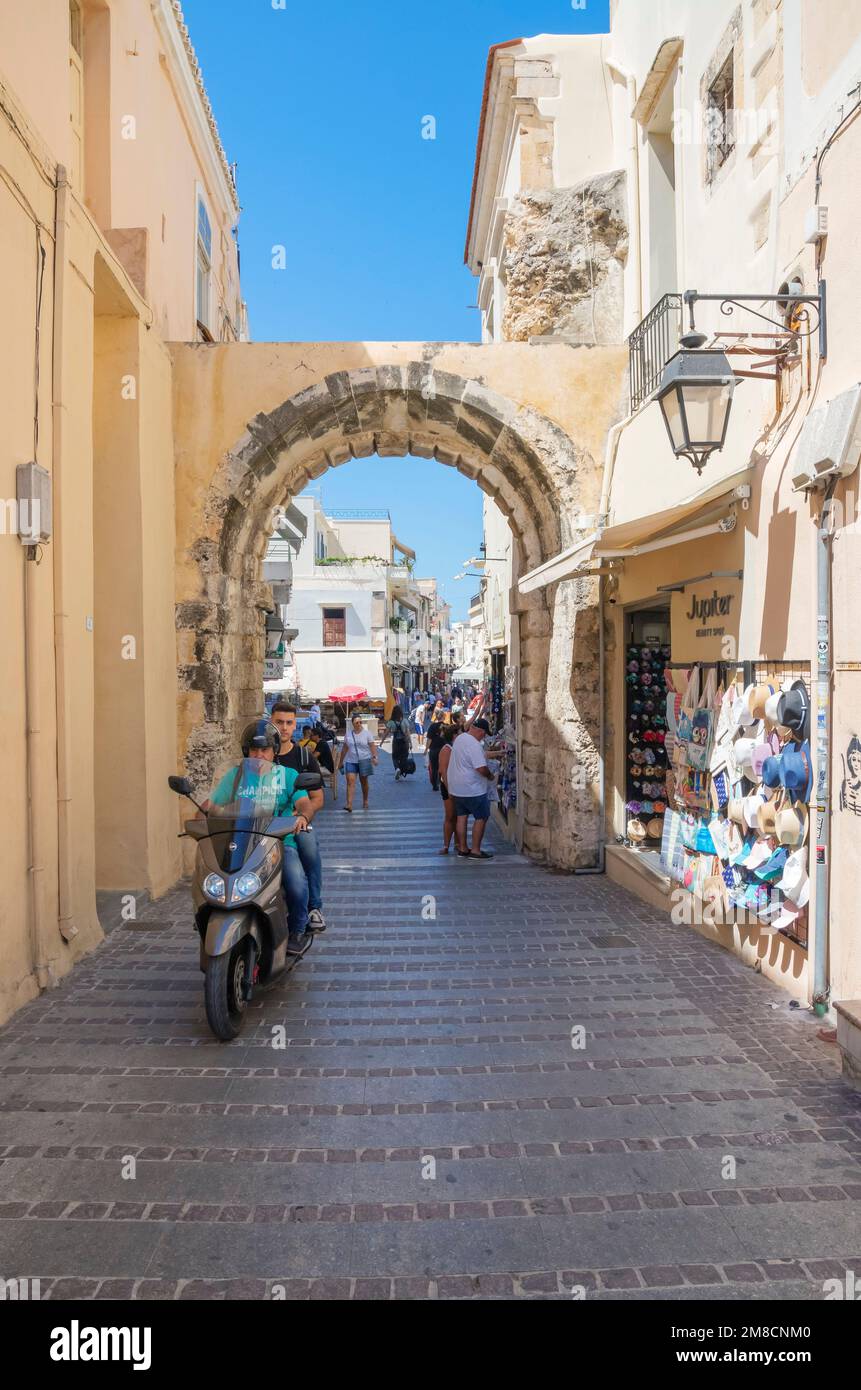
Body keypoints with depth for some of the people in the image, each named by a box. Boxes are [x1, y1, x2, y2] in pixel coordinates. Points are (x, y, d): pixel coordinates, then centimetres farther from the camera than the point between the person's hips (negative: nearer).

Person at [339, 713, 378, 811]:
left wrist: (374, 757, -19)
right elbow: (344, 748, 13)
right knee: (350, 781, -12)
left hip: (364, 760, -1)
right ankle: (349, 805, -19)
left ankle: (365, 802, 28)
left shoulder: (366, 733, 0)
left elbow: (372, 746, -3)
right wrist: (341, 761, 16)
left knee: (364, 781, 9)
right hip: (351, 761, 1)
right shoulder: (348, 734, 7)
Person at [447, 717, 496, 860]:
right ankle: (475, 850, 5)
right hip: (473, 789, -9)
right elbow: (481, 768, -27)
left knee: (462, 816, 14)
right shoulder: (474, 745, -24)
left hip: (457, 788, 9)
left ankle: (462, 848, 20)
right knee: (481, 818, 3)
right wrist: (490, 776, -7)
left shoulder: (459, 738, 5)